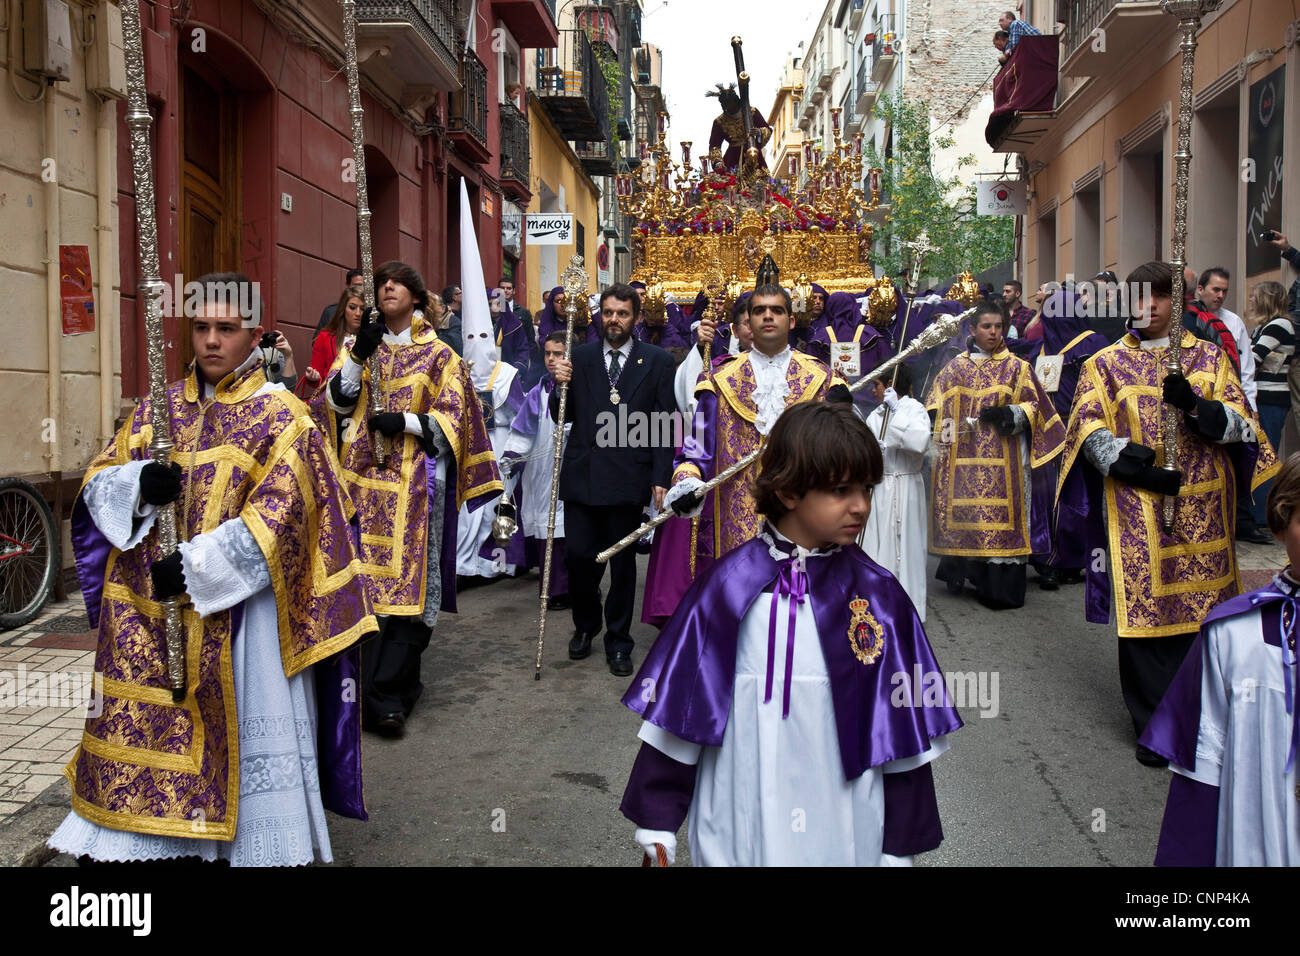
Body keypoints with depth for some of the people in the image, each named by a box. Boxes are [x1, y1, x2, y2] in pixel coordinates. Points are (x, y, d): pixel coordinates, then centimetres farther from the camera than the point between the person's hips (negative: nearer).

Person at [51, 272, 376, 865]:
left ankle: (259, 845, 19)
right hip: (147, 615, 5)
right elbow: (98, 485, 9)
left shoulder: (282, 418, -5)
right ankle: (118, 838, 27)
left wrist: (196, 565, -18)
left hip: (237, 613, -4)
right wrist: (138, 483, -14)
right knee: (137, 728, 10)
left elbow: (276, 518, -12)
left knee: (242, 737, 2)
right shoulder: (160, 408, 11)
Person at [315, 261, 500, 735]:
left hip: (413, 482, -2)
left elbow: (451, 418, 3)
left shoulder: (438, 354, 8)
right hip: (361, 479, 3)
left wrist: (406, 422, -13)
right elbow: (335, 402, 4)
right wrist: (358, 355, -8)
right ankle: (392, 690, 8)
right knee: (362, 581, -2)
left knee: (406, 583, -8)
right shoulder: (359, 346, 16)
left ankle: (384, 694, -6)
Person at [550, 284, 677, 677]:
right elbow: (562, 417, 9)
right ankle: (585, 625, 30)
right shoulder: (579, 357, 8)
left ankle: (618, 642, 23)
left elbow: (665, 423, 0)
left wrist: (661, 478, -7)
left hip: (628, 477, -2)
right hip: (581, 473, 2)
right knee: (578, 556, 2)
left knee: (622, 561, 7)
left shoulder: (658, 361, 2)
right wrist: (561, 385, -10)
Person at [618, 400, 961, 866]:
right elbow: (680, 701, -3)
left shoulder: (878, 596, -6)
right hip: (737, 823, 0)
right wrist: (657, 818, 0)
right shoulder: (728, 586, -8)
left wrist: (900, 843, 3)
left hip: (843, 825, 1)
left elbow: (902, 728, 0)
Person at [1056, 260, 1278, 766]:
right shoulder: (1105, 364, 9)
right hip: (1136, 508, -2)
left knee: (1202, 604, 2)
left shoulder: (1209, 356, 13)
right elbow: (1089, 430, -2)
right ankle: (1156, 727, 6)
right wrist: (1140, 470, -16)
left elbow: (1240, 421, 5)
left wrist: (1194, 404, -15)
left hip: (1202, 506, 2)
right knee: (1143, 607, -4)